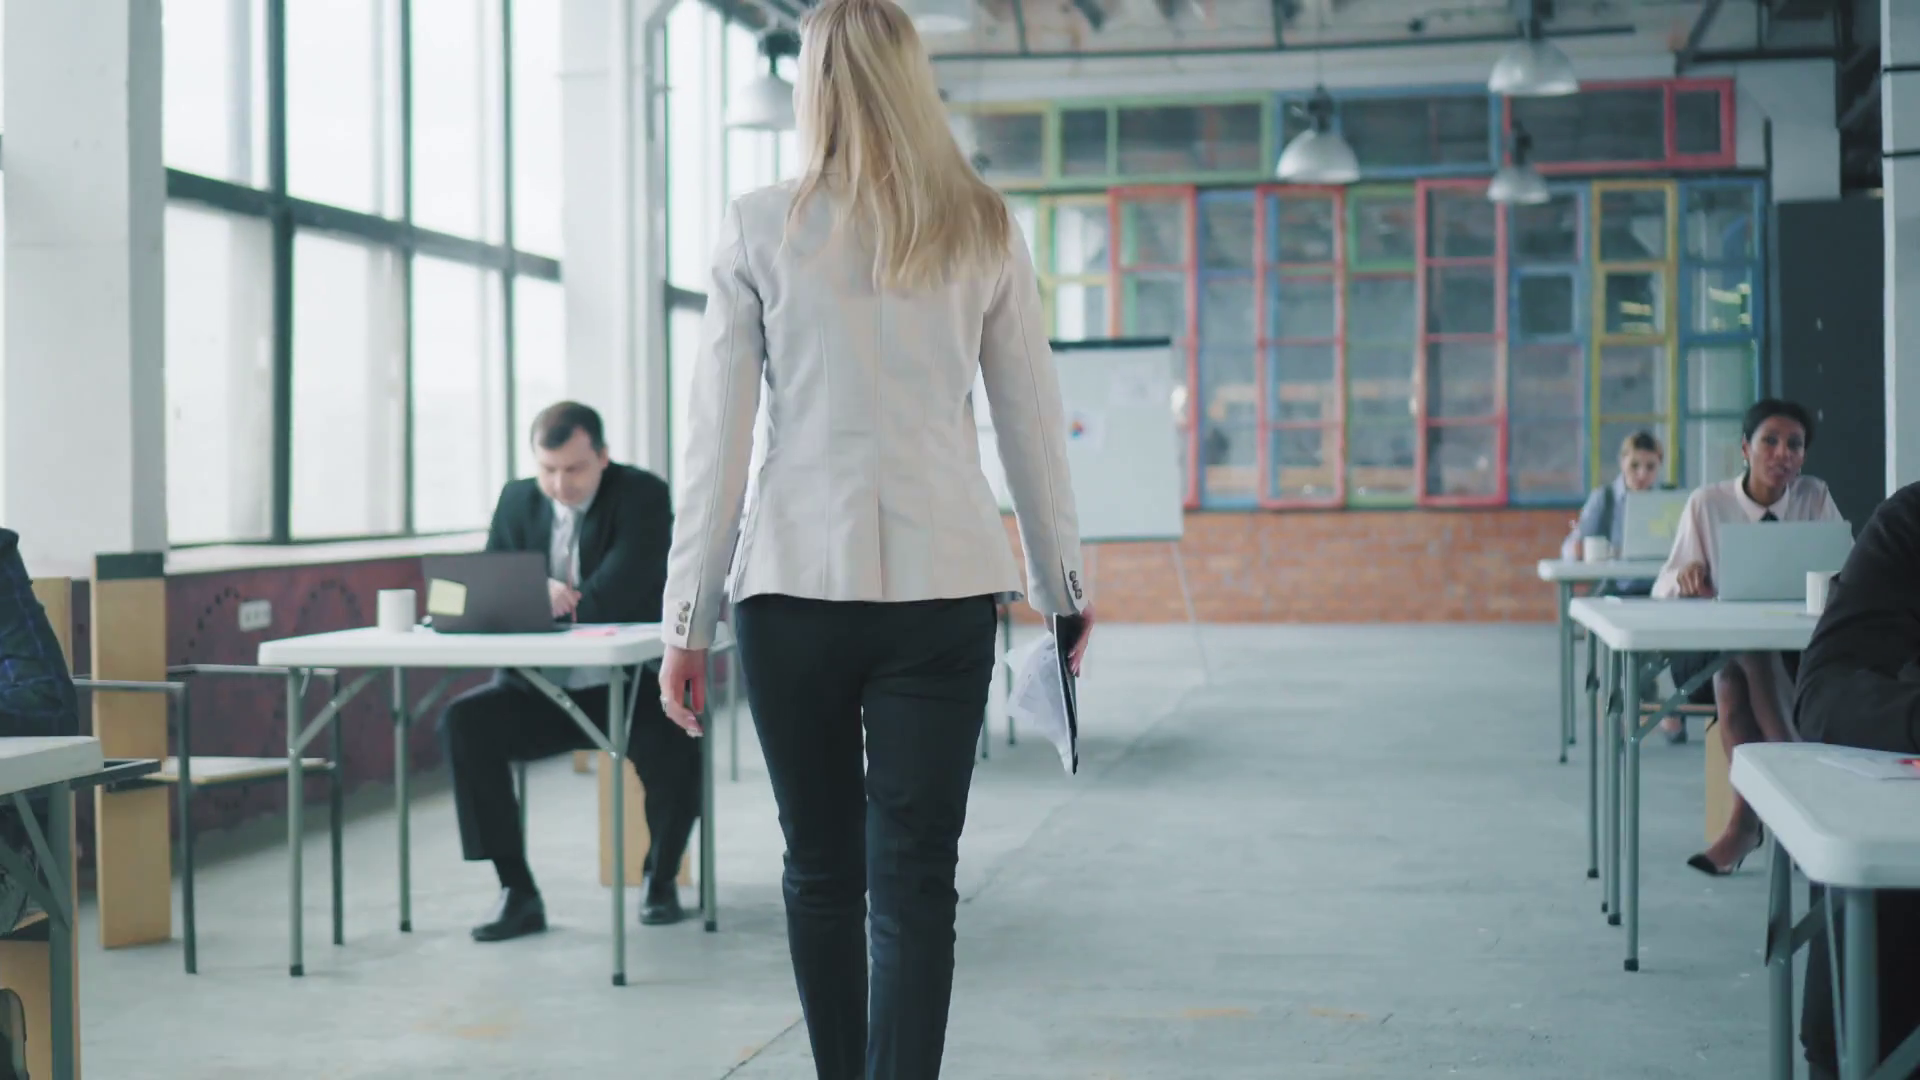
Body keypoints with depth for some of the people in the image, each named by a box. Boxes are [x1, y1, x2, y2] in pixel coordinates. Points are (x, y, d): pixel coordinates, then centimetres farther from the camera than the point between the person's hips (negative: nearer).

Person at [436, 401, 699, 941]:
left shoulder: (643, 496, -7)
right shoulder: (518, 500, 8)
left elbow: (614, 600, -20)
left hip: (628, 687, -4)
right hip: (542, 691, 4)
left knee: (672, 740, -33)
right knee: (463, 722, -22)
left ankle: (662, 878, -2)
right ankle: (517, 892, -14)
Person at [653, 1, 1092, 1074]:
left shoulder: (761, 230, 1)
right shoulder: (985, 230, 6)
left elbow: (718, 437, 0)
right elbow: (1034, 421, 9)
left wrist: (688, 619, 4)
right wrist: (1066, 582, 20)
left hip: (796, 584, 0)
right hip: (942, 584, 1)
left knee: (821, 867, 13)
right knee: (915, 877, 0)